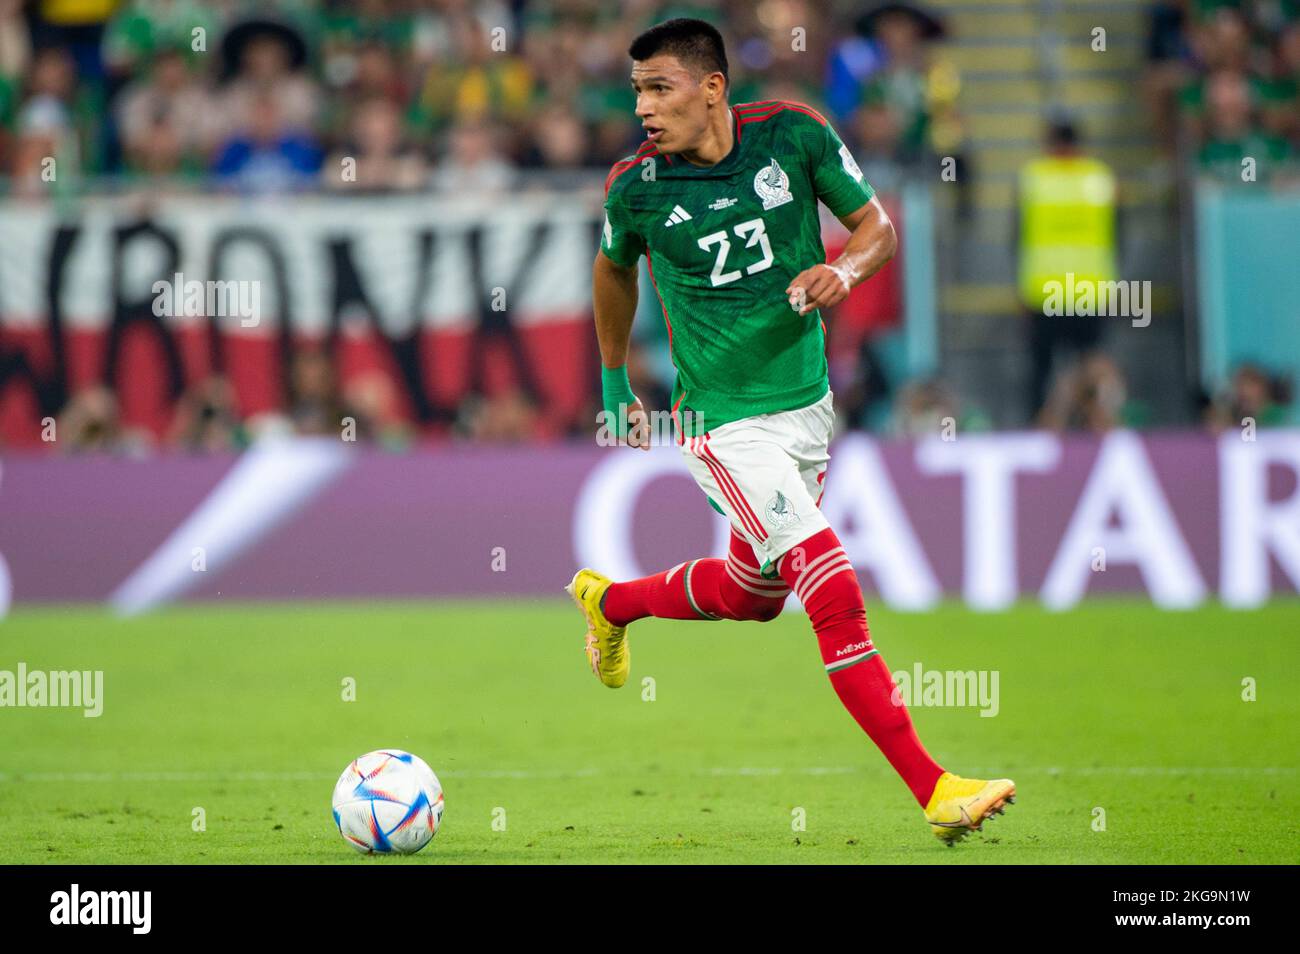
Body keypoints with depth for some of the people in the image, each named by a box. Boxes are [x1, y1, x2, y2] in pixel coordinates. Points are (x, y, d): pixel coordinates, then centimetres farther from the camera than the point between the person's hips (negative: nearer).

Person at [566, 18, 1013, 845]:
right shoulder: (637, 188, -10)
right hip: (724, 424, -5)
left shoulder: (794, 135, -8)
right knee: (839, 599, -17)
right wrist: (613, 378, 21)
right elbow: (615, 268, 11)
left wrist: (844, 269, -20)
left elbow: (878, 226, 2)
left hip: (808, 403, 5)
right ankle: (933, 789, -16)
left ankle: (609, 602, 51)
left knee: (752, 592, 24)